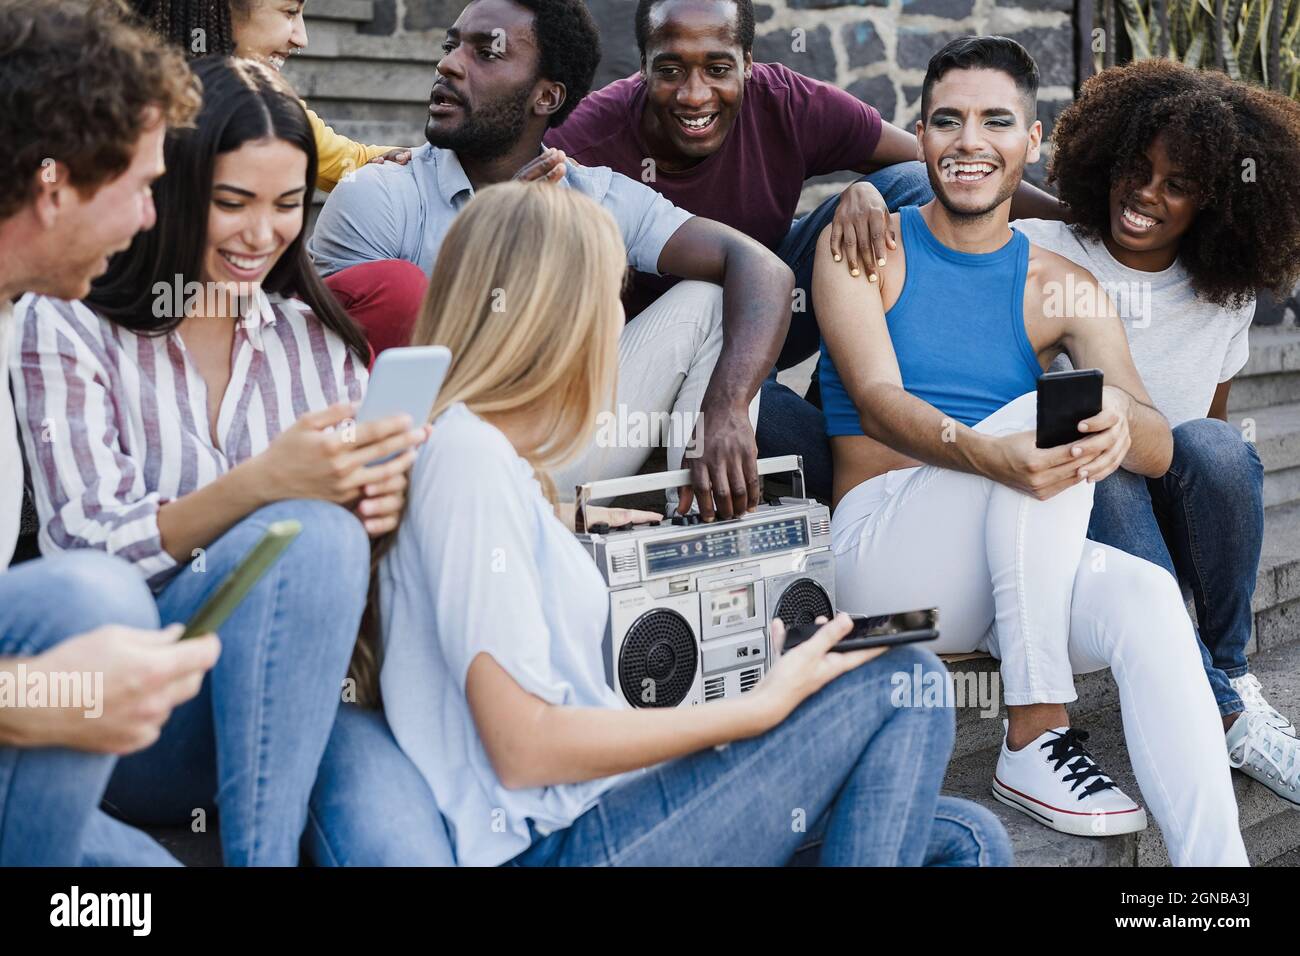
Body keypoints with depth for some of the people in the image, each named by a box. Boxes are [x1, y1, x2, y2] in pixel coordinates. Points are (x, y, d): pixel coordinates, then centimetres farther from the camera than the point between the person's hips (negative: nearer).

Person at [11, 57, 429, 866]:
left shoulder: (320, 337, 10)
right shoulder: (68, 324, -1)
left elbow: (353, 514, 9)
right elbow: (89, 553, -11)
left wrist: (374, 508, -17)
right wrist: (261, 485, -28)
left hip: (287, 699, 3)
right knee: (304, 534, -32)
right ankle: (262, 854, -26)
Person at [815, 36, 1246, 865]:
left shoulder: (1061, 286, 8)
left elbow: (1159, 451, -4)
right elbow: (877, 401, -15)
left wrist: (1121, 420, -32)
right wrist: (988, 454, -37)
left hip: (1019, 566, 3)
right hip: (882, 553, -3)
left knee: (1147, 598, -29)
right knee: (1041, 418, -28)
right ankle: (1037, 740, -26)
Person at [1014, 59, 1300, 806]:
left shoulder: (1225, 297, 8)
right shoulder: (1036, 255, -4)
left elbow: (1213, 420, 17)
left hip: (1174, 519, 3)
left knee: (1215, 447, -30)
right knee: (1097, 465, -37)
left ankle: (1231, 671, -11)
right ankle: (1230, 715, -31)